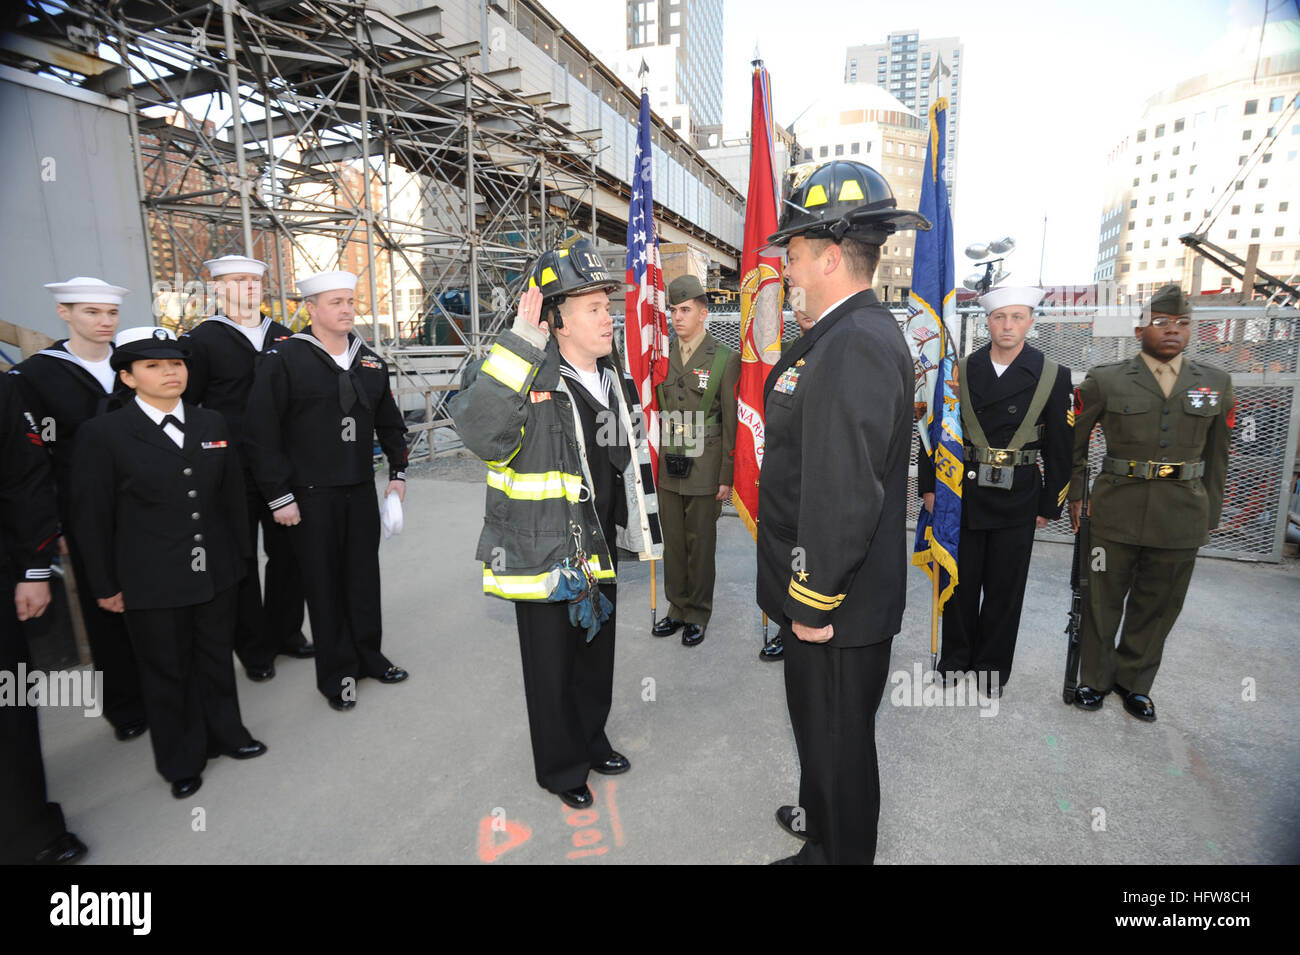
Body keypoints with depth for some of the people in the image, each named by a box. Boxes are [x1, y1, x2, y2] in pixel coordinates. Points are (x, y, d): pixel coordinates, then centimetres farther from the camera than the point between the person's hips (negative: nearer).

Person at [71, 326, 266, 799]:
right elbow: (92, 516, -5)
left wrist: (240, 555, 9)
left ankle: (223, 732, 40)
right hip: (151, 584, -3)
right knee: (166, 671, 13)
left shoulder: (212, 424, 3)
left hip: (216, 574, 3)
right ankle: (182, 760, 33)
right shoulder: (103, 434, -9)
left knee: (216, 658, 18)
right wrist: (105, 585, -3)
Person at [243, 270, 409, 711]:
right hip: (311, 497, -4)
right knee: (324, 584, 6)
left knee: (365, 577, 13)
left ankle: (369, 656, 31)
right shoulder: (283, 359, -9)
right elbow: (261, 434, -11)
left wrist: (397, 471, 11)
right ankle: (336, 674, 21)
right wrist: (279, 496, -12)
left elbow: (390, 422, 17)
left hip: (362, 491, 5)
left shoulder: (371, 362, 8)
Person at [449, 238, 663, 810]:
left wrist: (646, 534, 19)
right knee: (552, 671, 12)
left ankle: (592, 741, 48)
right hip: (542, 558, -6)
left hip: (599, 556, 7)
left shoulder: (616, 386, 7)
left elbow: (634, 466, 17)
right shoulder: (522, 379, -16)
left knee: (597, 657, 23)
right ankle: (560, 767, 36)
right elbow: (478, 431, -37)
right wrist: (521, 341, -36)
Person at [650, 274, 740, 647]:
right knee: (673, 542, 12)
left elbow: (731, 423, -7)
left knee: (700, 545, 6)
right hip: (668, 469, 4)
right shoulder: (662, 356, 8)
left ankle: (697, 615, 22)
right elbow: (655, 412, 12)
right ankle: (677, 609, 28)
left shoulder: (725, 360, -5)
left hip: (704, 472, -4)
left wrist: (726, 477, -9)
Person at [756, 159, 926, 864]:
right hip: (827, 594, 10)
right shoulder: (860, 332, 10)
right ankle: (821, 819, 51)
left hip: (836, 608, -10)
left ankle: (836, 851, 37)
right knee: (821, 722, 28)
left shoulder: (856, 346, -25)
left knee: (837, 737, 13)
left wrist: (813, 601, -19)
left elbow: (844, 495, -29)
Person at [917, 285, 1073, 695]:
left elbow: (1060, 448, 1)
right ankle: (956, 659, 31)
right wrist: (928, 486, 2)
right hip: (963, 495, 1)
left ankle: (992, 667, 29)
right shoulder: (961, 370, 0)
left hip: (1017, 502, -1)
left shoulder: (1053, 376, -2)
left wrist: (1050, 505, 1)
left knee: (1004, 588, 11)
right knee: (960, 582, 12)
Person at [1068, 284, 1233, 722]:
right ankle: (1095, 680, 27)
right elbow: (1074, 440, 5)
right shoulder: (1105, 381, -3)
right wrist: (1075, 494, 2)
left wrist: (1210, 513, 10)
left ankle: (1135, 682, 32)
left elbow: (1218, 454, 12)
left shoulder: (1216, 383, 7)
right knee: (1103, 600, 9)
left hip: (1182, 518, 3)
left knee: (1158, 605, 13)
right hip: (1117, 513, -2)